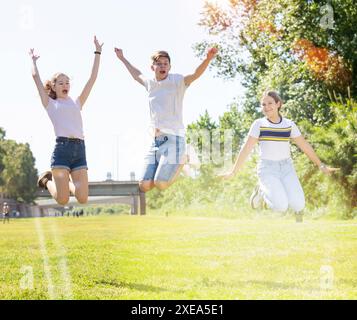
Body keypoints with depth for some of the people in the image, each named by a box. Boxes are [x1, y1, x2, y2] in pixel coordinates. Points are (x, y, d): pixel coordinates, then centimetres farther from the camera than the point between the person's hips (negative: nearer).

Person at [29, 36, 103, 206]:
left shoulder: (77, 103, 22)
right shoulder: (50, 103, 13)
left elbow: (92, 78, 20)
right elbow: (36, 77, 12)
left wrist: (97, 53, 20)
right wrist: (33, 61, 29)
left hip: (80, 149, 4)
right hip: (62, 148, -4)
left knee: (82, 198, -8)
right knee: (62, 199, -9)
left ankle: (66, 182, 25)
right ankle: (47, 180, 24)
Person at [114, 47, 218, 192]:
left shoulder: (176, 81, -2)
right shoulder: (150, 83, 15)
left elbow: (195, 74, -21)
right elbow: (137, 75, 38)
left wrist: (208, 59, -40)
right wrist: (123, 59, 48)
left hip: (173, 140, -6)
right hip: (155, 142, 6)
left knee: (160, 184, -19)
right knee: (144, 185, -5)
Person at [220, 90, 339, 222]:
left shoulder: (289, 125, 3)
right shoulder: (259, 124, -4)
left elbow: (305, 146, 9)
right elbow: (246, 149, -4)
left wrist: (322, 166, 12)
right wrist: (233, 172, -5)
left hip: (286, 167, 2)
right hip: (267, 169, -2)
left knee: (298, 205, -19)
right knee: (281, 206, -22)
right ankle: (262, 191, 9)